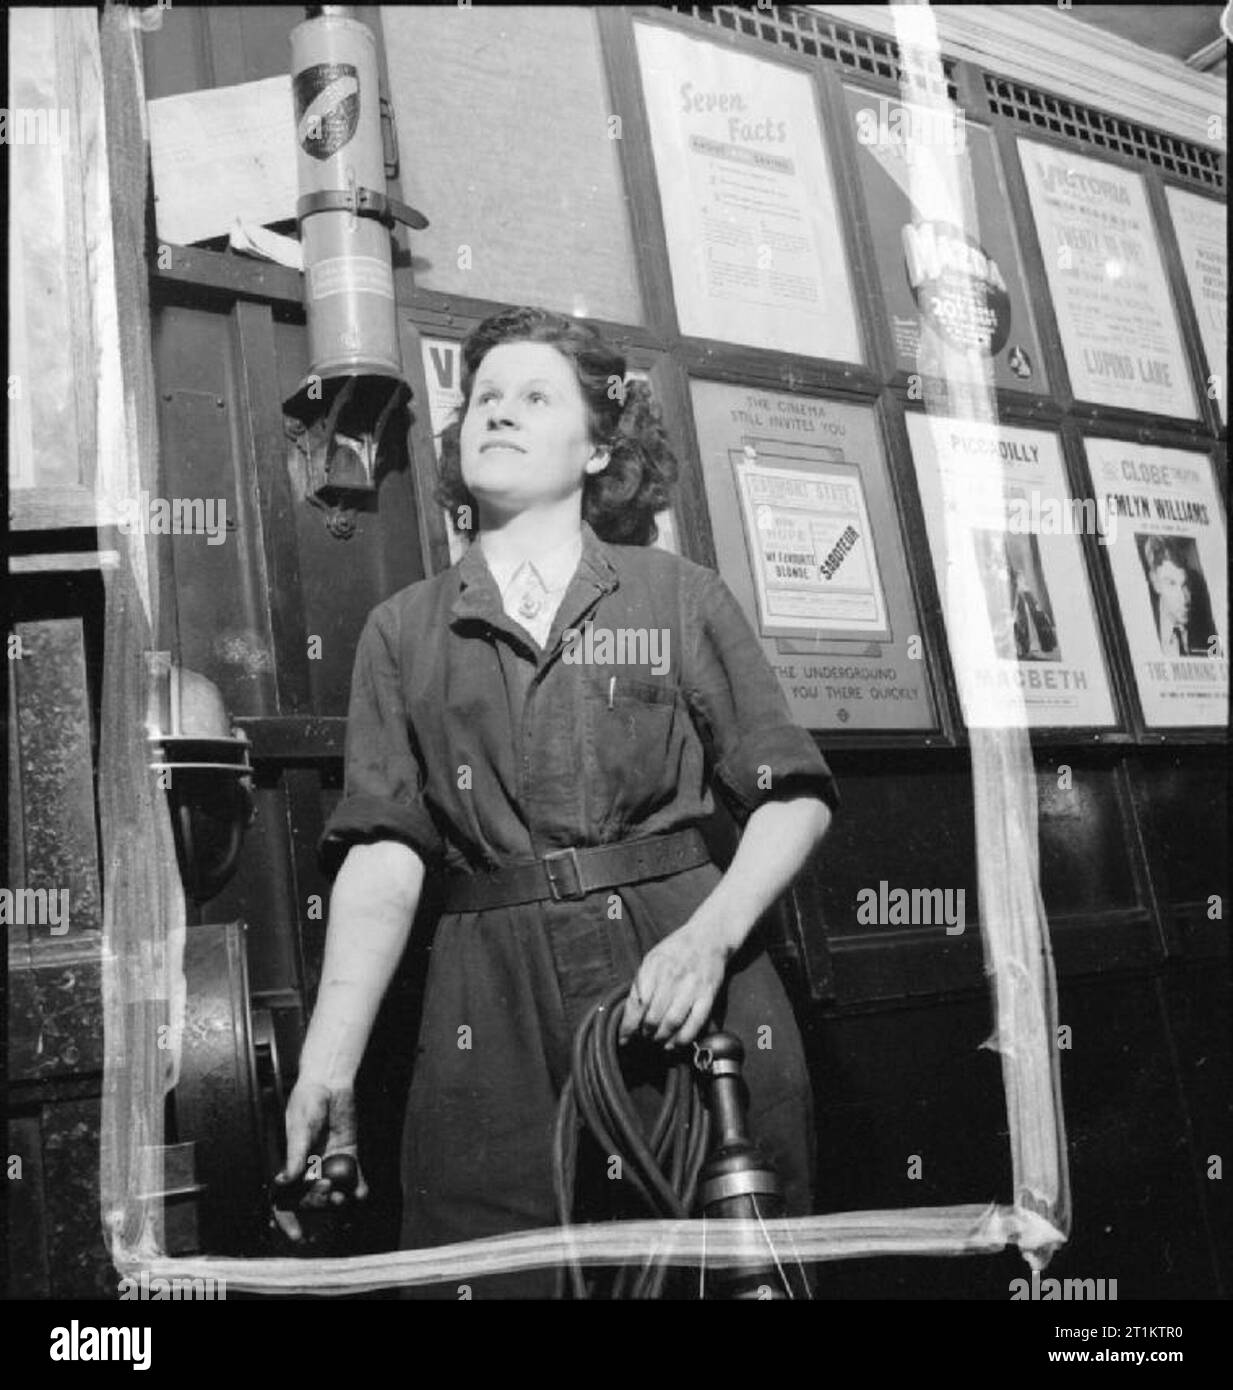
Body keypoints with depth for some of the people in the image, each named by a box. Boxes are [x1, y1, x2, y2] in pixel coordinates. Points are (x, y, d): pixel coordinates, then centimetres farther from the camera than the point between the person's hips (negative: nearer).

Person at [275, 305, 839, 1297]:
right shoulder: (404, 632, 11)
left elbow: (793, 797, 4)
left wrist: (710, 933, -14)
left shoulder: (681, 597, 8)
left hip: (692, 993, 0)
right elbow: (384, 856, 2)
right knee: (503, 1279, 2)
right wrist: (328, 1066, -9)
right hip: (494, 1019, 1)